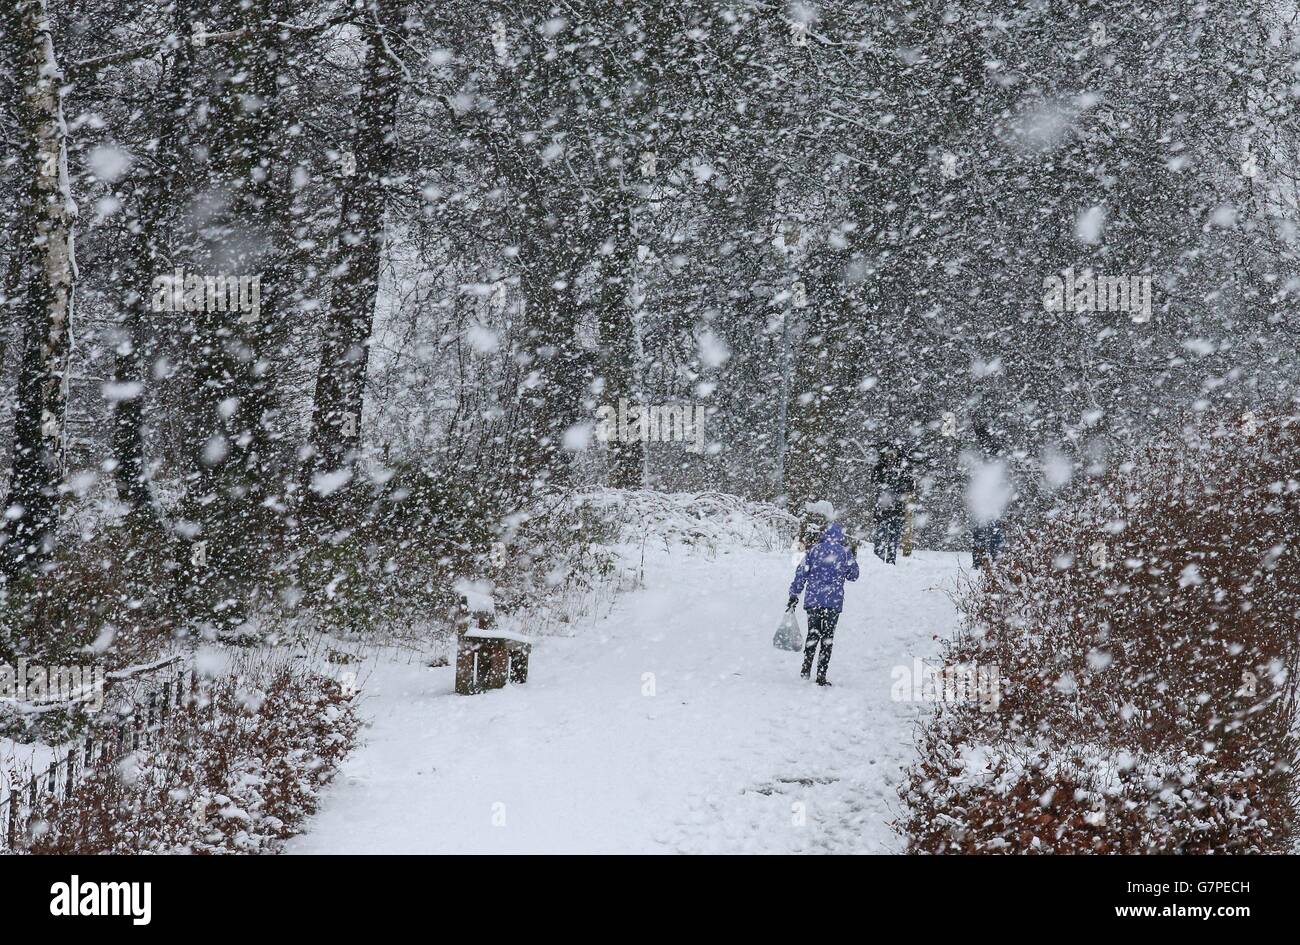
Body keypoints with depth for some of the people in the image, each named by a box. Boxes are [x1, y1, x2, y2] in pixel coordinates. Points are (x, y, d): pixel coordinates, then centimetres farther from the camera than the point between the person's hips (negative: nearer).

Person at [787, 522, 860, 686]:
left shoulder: (814, 549, 3)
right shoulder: (845, 552, 0)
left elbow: (801, 573, 2)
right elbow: (853, 576, 15)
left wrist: (794, 595, 6)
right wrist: (853, 558, 28)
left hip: (812, 600, 2)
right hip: (833, 601, -2)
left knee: (812, 633, 17)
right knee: (827, 637, 4)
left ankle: (806, 669, 17)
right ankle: (821, 675, 0)